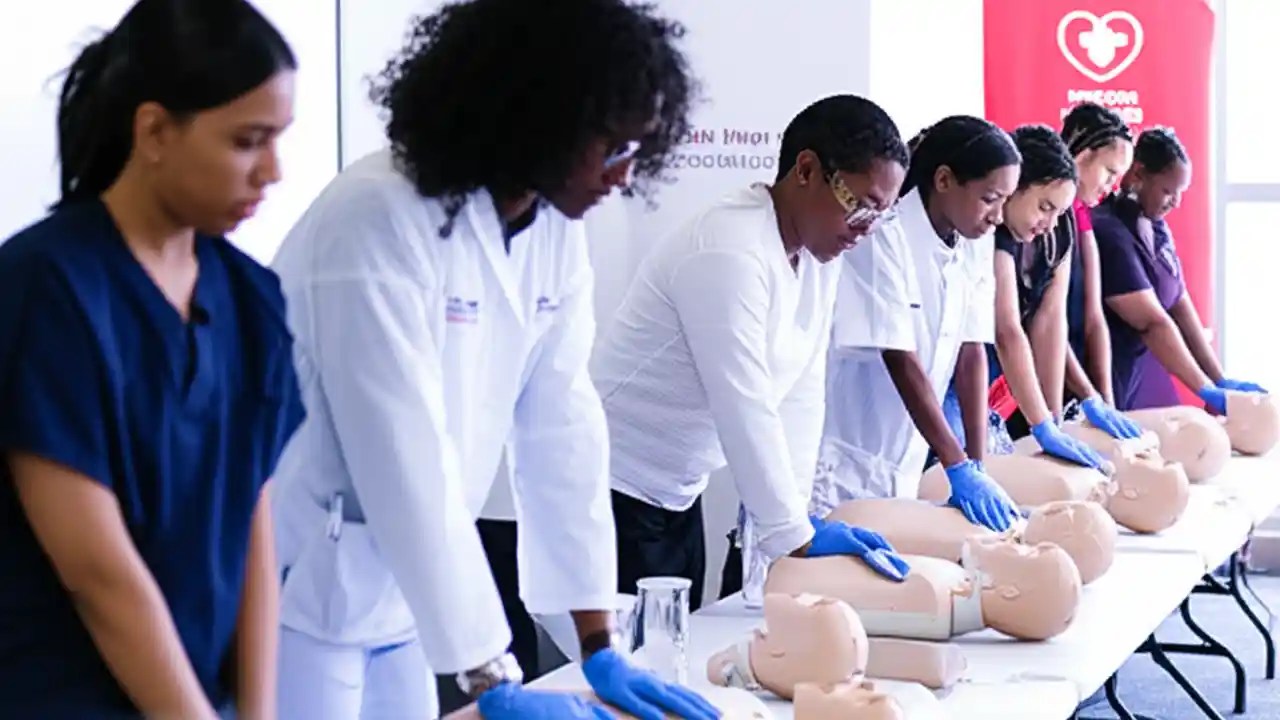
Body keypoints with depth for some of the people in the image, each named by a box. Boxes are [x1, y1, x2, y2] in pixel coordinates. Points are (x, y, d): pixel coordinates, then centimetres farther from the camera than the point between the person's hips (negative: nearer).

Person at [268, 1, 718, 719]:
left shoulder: (556, 233, -2)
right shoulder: (379, 220, -24)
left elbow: (562, 428, -1)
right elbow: (407, 466, -26)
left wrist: (601, 649, -2)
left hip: (396, 593, 7)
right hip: (299, 590, -7)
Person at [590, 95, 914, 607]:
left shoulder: (819, 253, 3)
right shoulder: (729, 252, -24)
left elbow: (801, 392, 3)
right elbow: (744, 409, -26)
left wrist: (795, 511, -3)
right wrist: (797, 535, -23)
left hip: (677, 494, 9)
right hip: (616, 492, -9)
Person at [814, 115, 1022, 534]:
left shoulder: (976, 244, 1)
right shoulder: (884, 235, -20)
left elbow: (972, 353, 1)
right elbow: (901, 362, -22)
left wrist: (977, 465, -6)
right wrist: (959, 468, -23)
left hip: (901, 466, 6)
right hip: (837, 464, -6)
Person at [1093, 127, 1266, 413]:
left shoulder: (1157, 229, 7)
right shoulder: (1108, 233, -20)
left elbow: (1181, 308, 7)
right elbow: (1152, 323, -23)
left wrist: (1221, 381, 1)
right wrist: (1207, 391, -22)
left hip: (1143, 375, 8)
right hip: (1103, 382, -8)